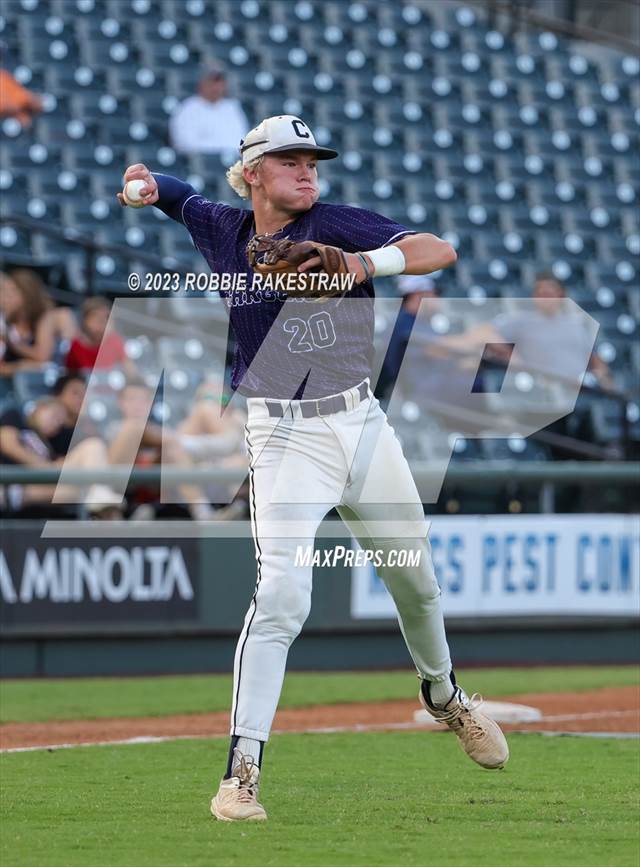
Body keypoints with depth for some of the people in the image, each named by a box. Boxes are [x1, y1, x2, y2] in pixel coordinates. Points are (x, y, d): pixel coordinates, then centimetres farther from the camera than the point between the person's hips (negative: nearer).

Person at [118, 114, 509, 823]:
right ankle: (241, 770, -19)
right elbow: (175, 194, 25)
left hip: (363, 426, 1)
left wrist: (366, 264, -36)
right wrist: (146, 186, 1)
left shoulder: (336, 225, -5)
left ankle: (443, 695, 47)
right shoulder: (223, 231, 3)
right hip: (285, 439, -1)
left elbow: (439, 251, -18)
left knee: (417, 582, 17)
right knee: (281, 595, -19)